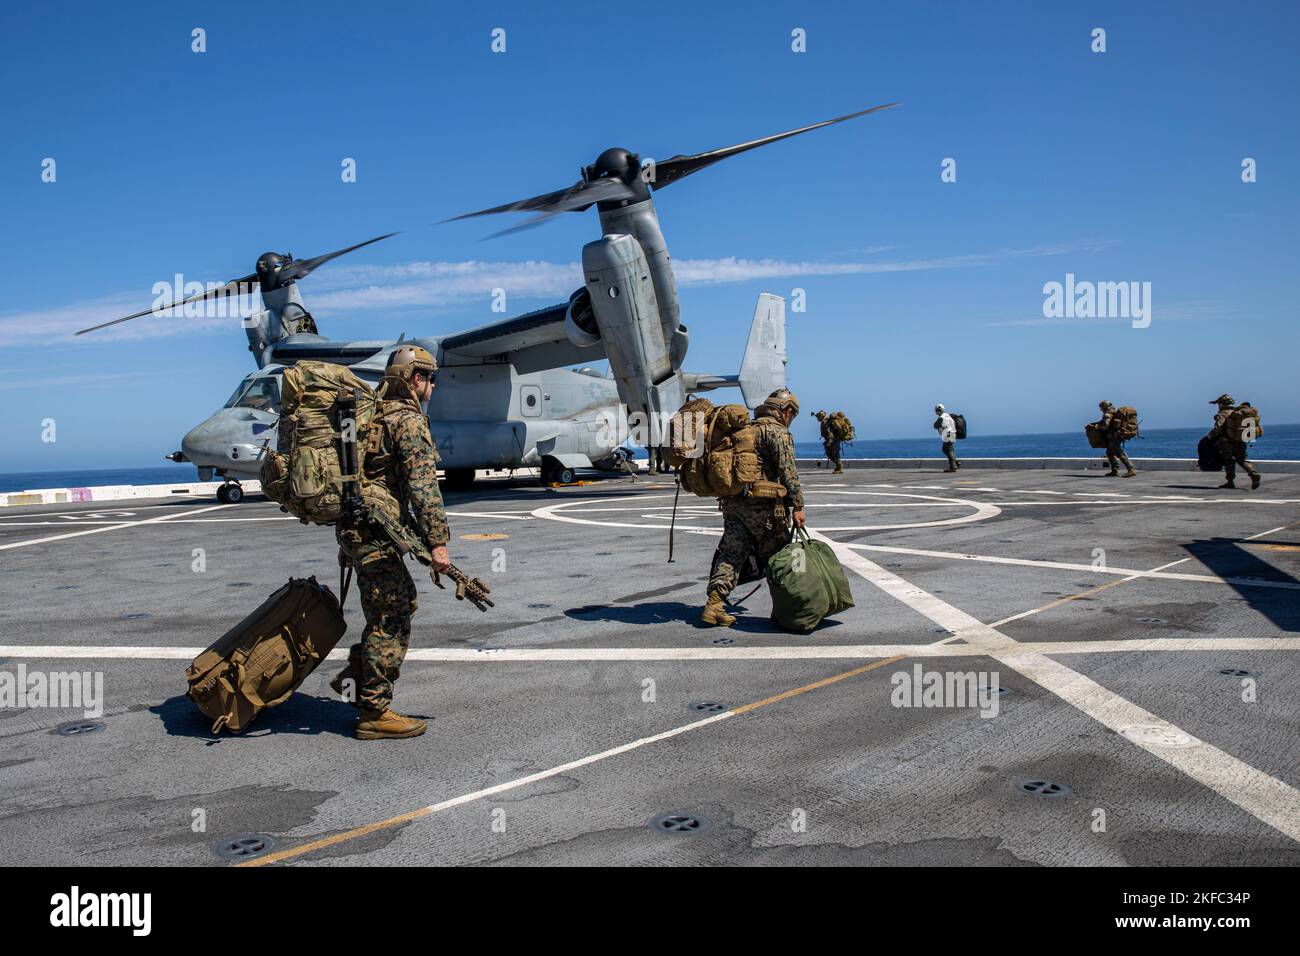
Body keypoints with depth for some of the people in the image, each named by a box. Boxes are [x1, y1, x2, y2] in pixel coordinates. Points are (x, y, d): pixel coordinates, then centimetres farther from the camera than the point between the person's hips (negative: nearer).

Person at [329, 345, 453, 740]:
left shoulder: (374, 414, 18)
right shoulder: (409, 420, -11)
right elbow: (423, 485, -21)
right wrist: (438, 541, -23)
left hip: (353, 527, 10)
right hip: (375, 531, -10)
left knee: (403, 599, 22)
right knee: (390, 619, -3)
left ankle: (354, 675, 23)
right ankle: (375, 712, 4)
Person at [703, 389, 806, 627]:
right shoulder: (777, 432, -5)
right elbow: (788, 472, -14)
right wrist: (797, 506, -14)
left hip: (732, 502, 7)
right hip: (761, 504, -7)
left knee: (730, 553, 3)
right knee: (778, 558, 6)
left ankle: (715, 603, -9)